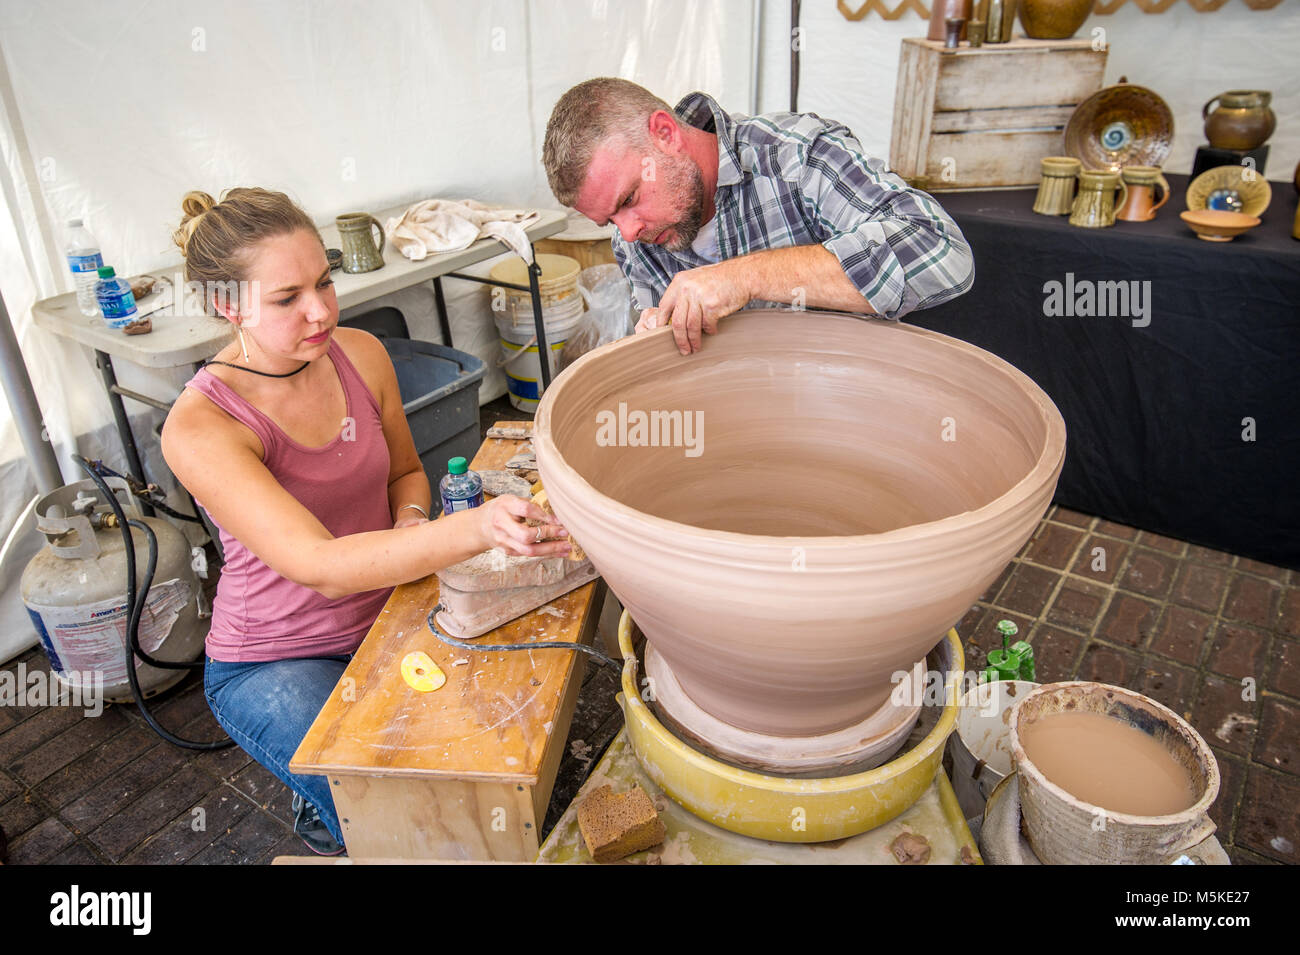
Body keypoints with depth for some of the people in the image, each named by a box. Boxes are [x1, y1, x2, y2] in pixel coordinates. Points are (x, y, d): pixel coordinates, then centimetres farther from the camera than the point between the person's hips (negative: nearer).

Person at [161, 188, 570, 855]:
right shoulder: (200, 427, -24)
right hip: (274, 664, -5)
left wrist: (410, 523, -13)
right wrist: (474, 529, -50)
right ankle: (321, 817, 13)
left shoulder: (360, 354, -7)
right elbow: (321, 567, -35)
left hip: (385, 619, 5)